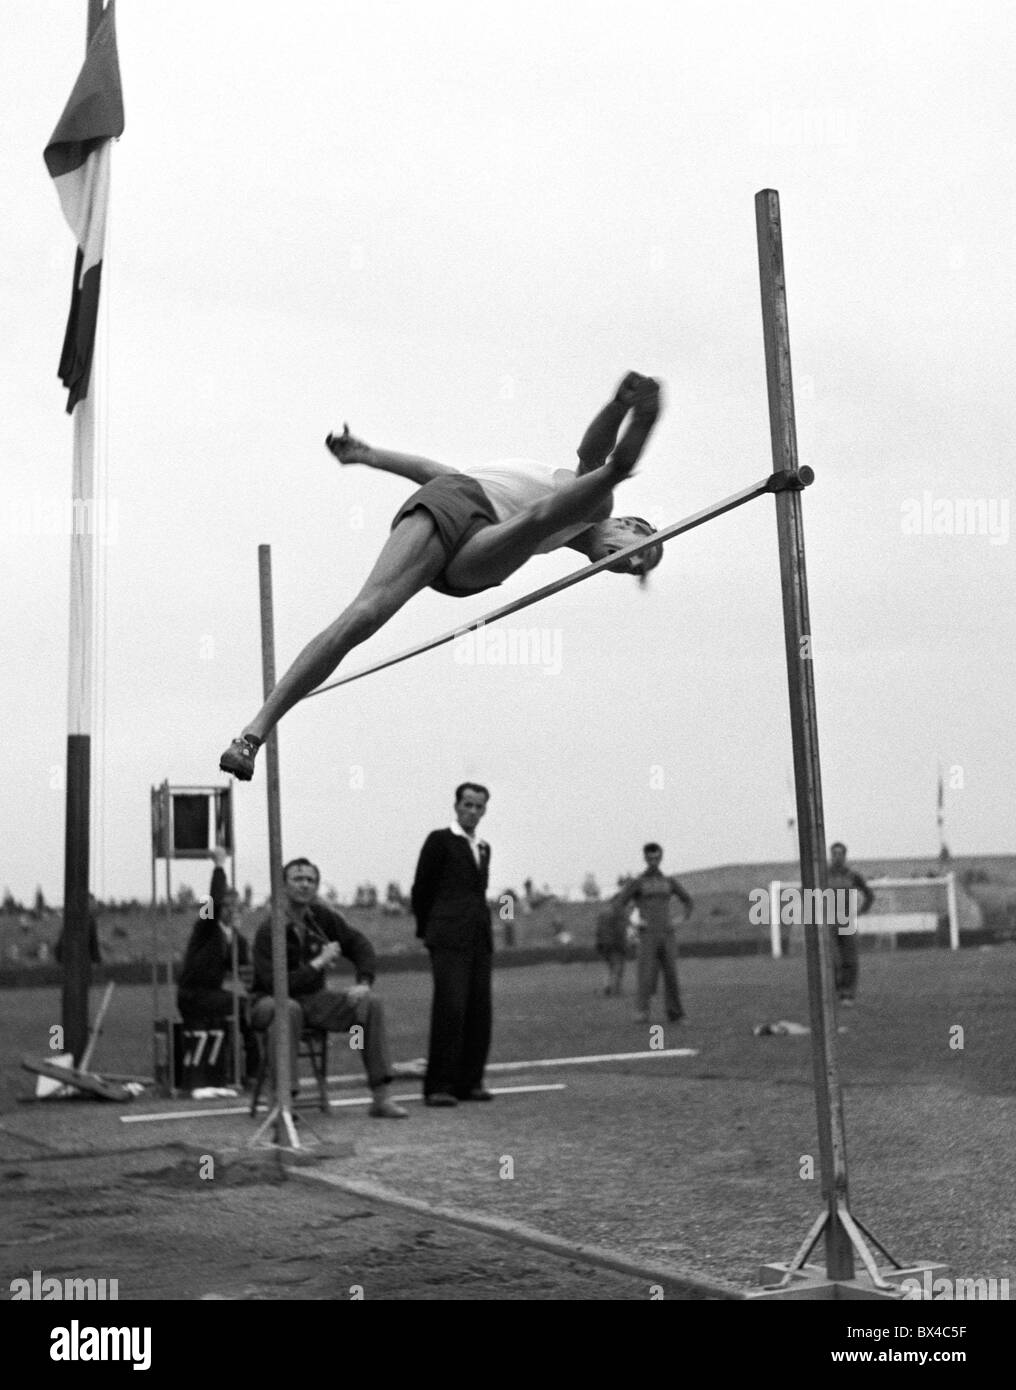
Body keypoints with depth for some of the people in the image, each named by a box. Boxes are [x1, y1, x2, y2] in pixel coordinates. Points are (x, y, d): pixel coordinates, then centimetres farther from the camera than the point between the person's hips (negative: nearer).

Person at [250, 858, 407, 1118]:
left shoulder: (323, 917, -1)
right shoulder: (269, 930, -18)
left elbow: (360, 945, 6)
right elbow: (274, 984, -25)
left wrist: (364, 983, -12)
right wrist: (319, 963, -22)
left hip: (314, 999, 5)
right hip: (273, 1000, -5)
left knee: (371, 1002, -14)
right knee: (288, 1009, -40)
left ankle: (381, 1098, -14)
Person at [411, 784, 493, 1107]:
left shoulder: (483, 848, 20)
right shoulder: (439, 840, 0)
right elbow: (421, 889, 3)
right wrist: (427, 930, 10)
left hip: (480, 939, 6)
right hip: (449, 940, -6)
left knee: (479, 1011, 2)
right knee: (449, 1009, -12)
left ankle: (470, 1082, 9)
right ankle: (438, 1086, -9)